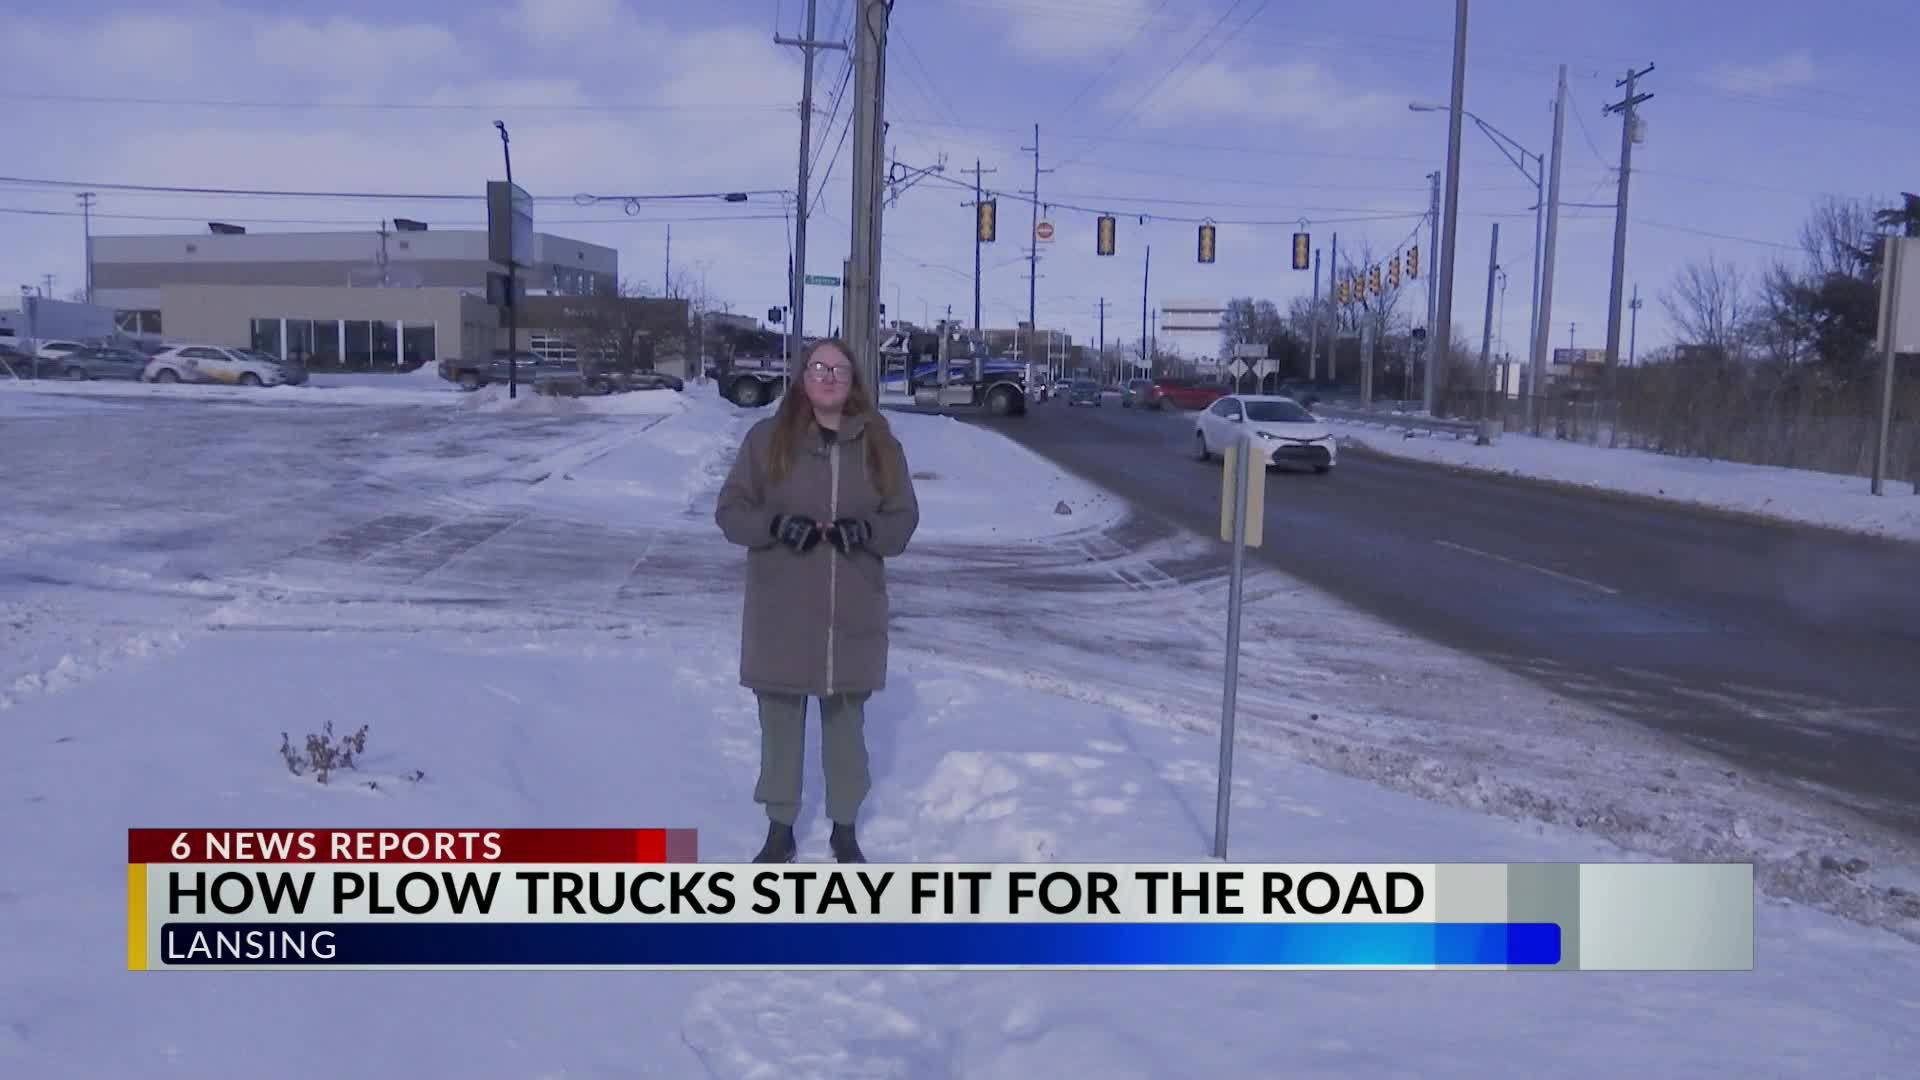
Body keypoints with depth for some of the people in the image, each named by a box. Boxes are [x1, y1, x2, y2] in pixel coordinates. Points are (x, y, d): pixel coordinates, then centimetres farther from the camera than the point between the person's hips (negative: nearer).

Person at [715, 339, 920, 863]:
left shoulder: (879, 444, 1)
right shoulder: (768, 437, -3)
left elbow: (903, 519, 4)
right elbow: (731, 511, -1)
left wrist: (865, 531, -16)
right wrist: (776, 525, -19)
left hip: (853, 612, 1)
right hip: (780, 613, -1)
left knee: (846, 723, 13)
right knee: (780, 721, 10)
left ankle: (845, 829, 30)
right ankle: (780, 829, 27)